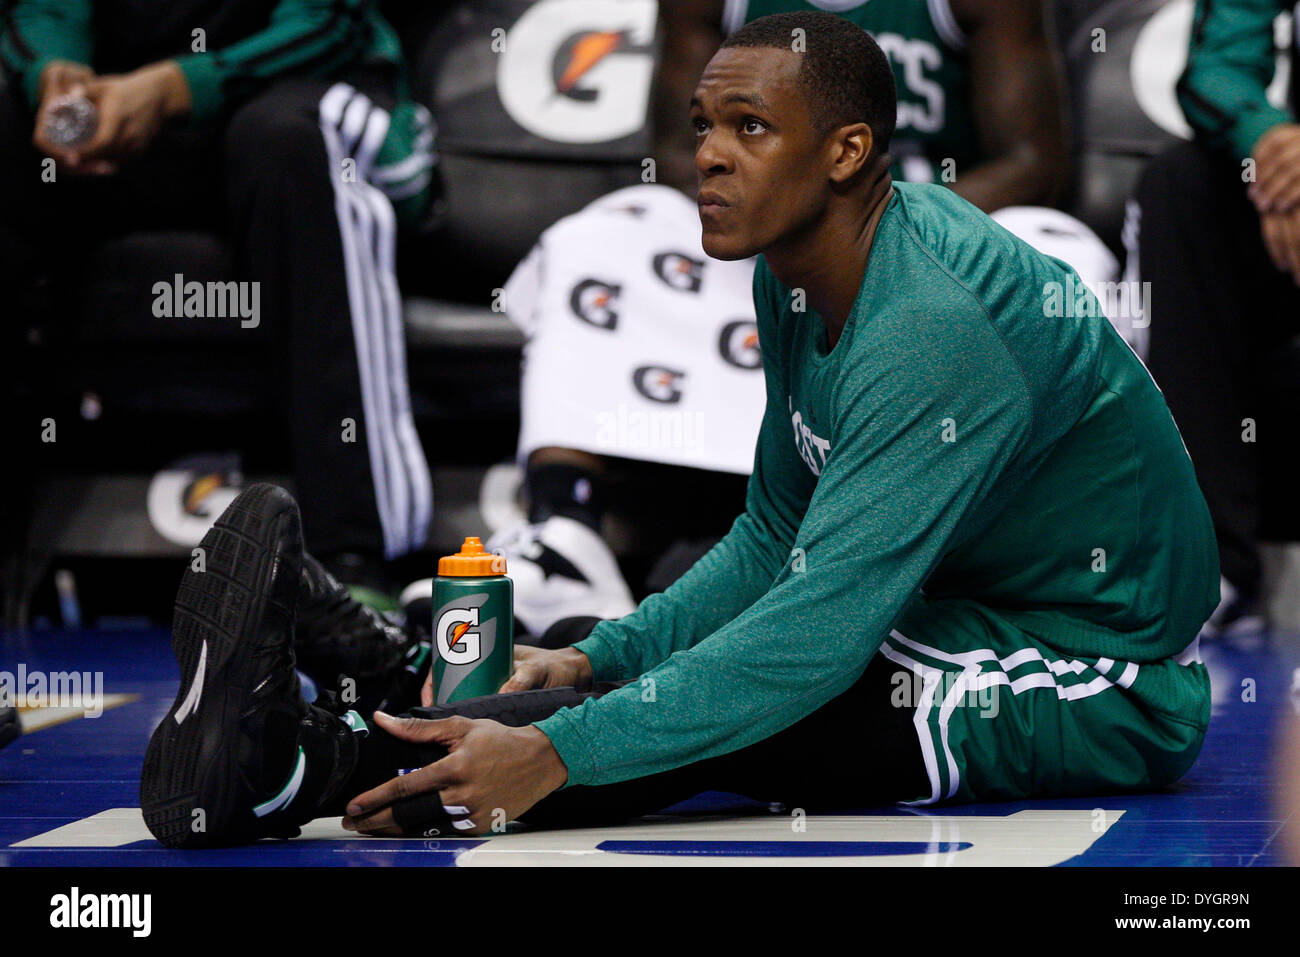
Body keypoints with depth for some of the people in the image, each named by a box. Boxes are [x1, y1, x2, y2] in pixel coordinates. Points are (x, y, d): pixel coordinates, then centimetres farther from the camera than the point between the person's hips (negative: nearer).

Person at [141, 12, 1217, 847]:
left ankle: (310, 765, -42)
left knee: (730, 709, -29)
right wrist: (596, 660, -4)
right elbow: (775, 541, 12)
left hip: (1108, 694, -10)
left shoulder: (935, 330, -28)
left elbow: (818, 631, -35)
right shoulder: (800, 273, 3)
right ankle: (300, 738, -30)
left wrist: (556, 752, -39)